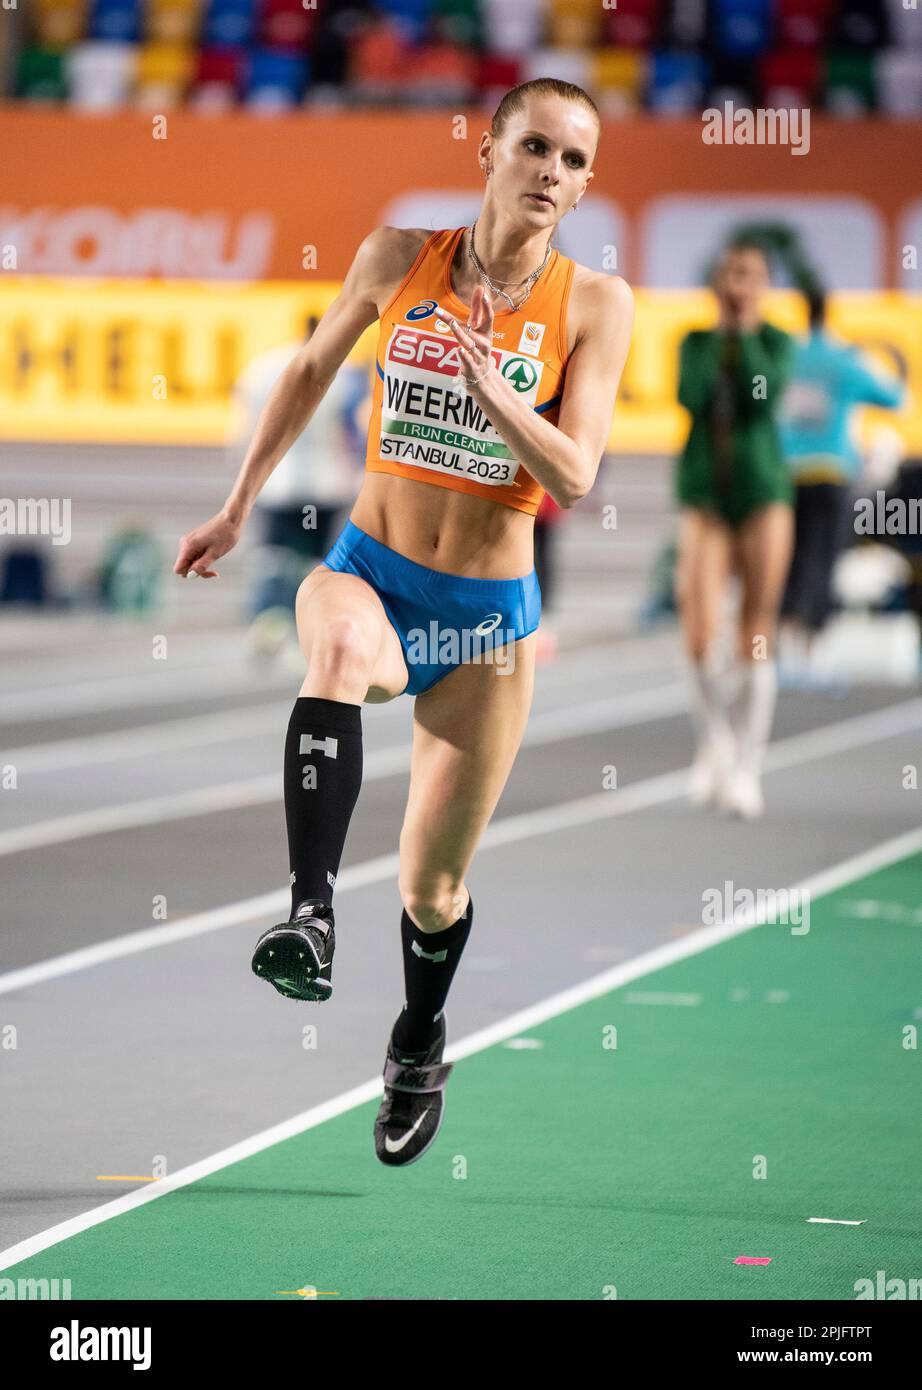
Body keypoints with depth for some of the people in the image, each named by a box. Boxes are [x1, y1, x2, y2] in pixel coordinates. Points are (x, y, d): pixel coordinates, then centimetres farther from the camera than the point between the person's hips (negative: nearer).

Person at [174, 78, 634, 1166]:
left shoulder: (594, 302, -6)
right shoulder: (398, 259, -2)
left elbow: (574, 477, -14)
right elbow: (310, 372, 14)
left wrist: (492, 391, -30)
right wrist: (238, 507, 18)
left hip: (488, 615, 0)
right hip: (369, 571, 0)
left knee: (432, 883, 9)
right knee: (340, 645, -40)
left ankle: (419, 1044, 40)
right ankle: (310, 914, -49)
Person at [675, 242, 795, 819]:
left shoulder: (778, 344, 3)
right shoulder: (694, 344, 8)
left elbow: (765, 395, -15)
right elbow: (690, 397, -11)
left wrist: (746, 330, -8)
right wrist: (719, 330, -6)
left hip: (764, 489, -1)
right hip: (704, 493, 1)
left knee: (758, 634, -2)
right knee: (700, 630, -14)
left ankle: (747, 767, 5)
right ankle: (713, 737, 12)